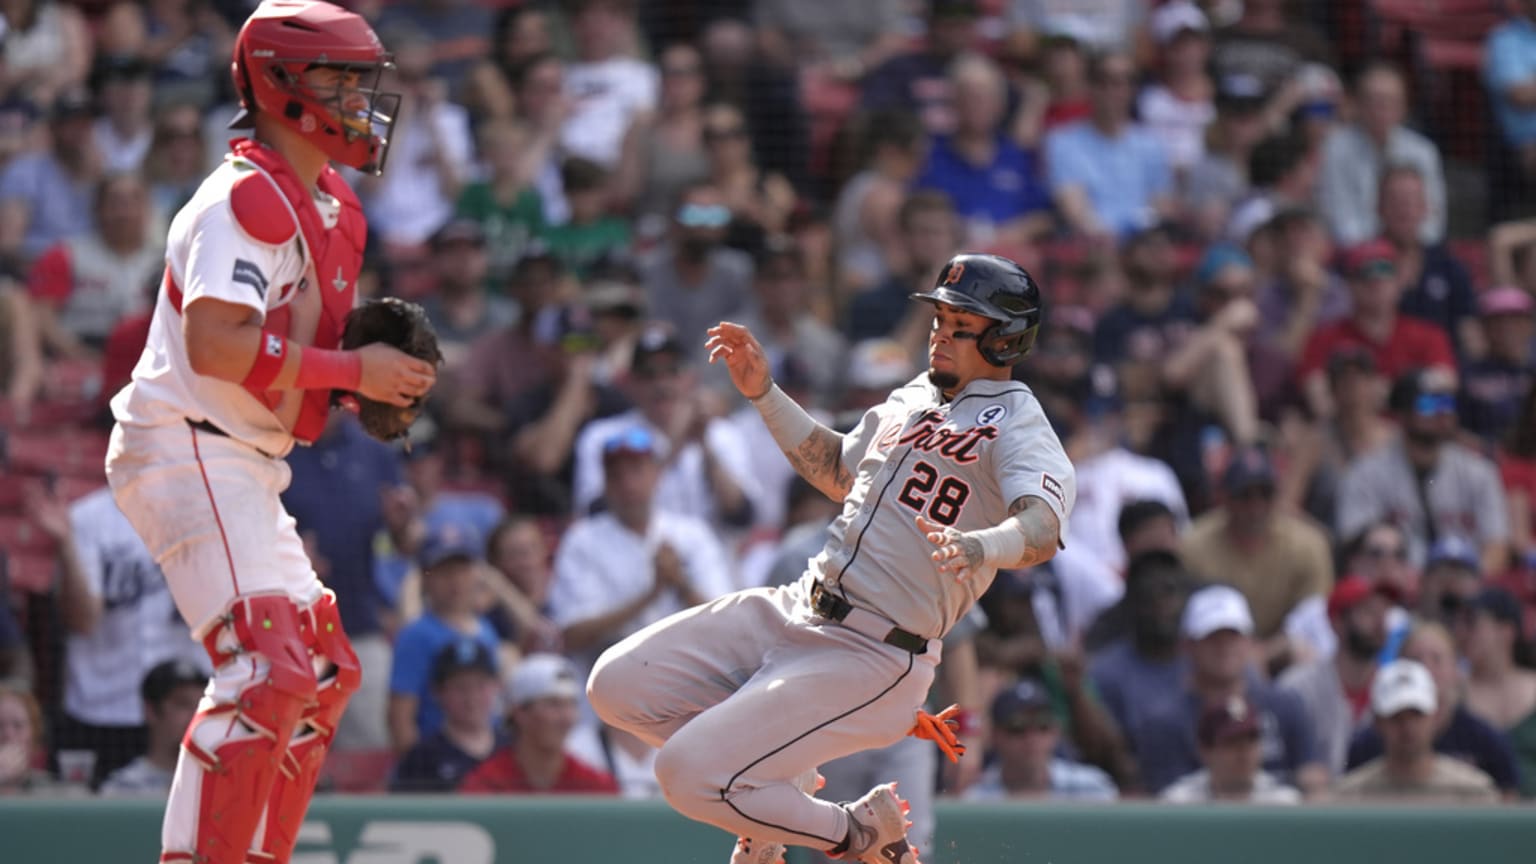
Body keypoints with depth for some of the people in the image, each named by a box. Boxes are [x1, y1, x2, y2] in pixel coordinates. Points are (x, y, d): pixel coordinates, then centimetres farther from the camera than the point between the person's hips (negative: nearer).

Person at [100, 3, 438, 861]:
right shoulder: (249, 198, -15)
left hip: (246, 468, 11)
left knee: (325, 675, 13)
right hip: (188, 456, -11)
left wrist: (379, 376, 3)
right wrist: (351, 369, -21)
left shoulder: (332, 209, 16)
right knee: (267, 669, -21)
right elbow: (213, 343, -26)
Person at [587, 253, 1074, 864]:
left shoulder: (1018, 427, -10)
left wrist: (980, 546, -52)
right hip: (797, 608, 8)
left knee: (691, 775, -20)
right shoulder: (912, 399, 16)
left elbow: (1042, 528, -30)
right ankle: (773, 786, 16)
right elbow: (838, 471, 32)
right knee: (619, 684, -1)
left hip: (876, 653, -8)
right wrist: (764, 393, 21)